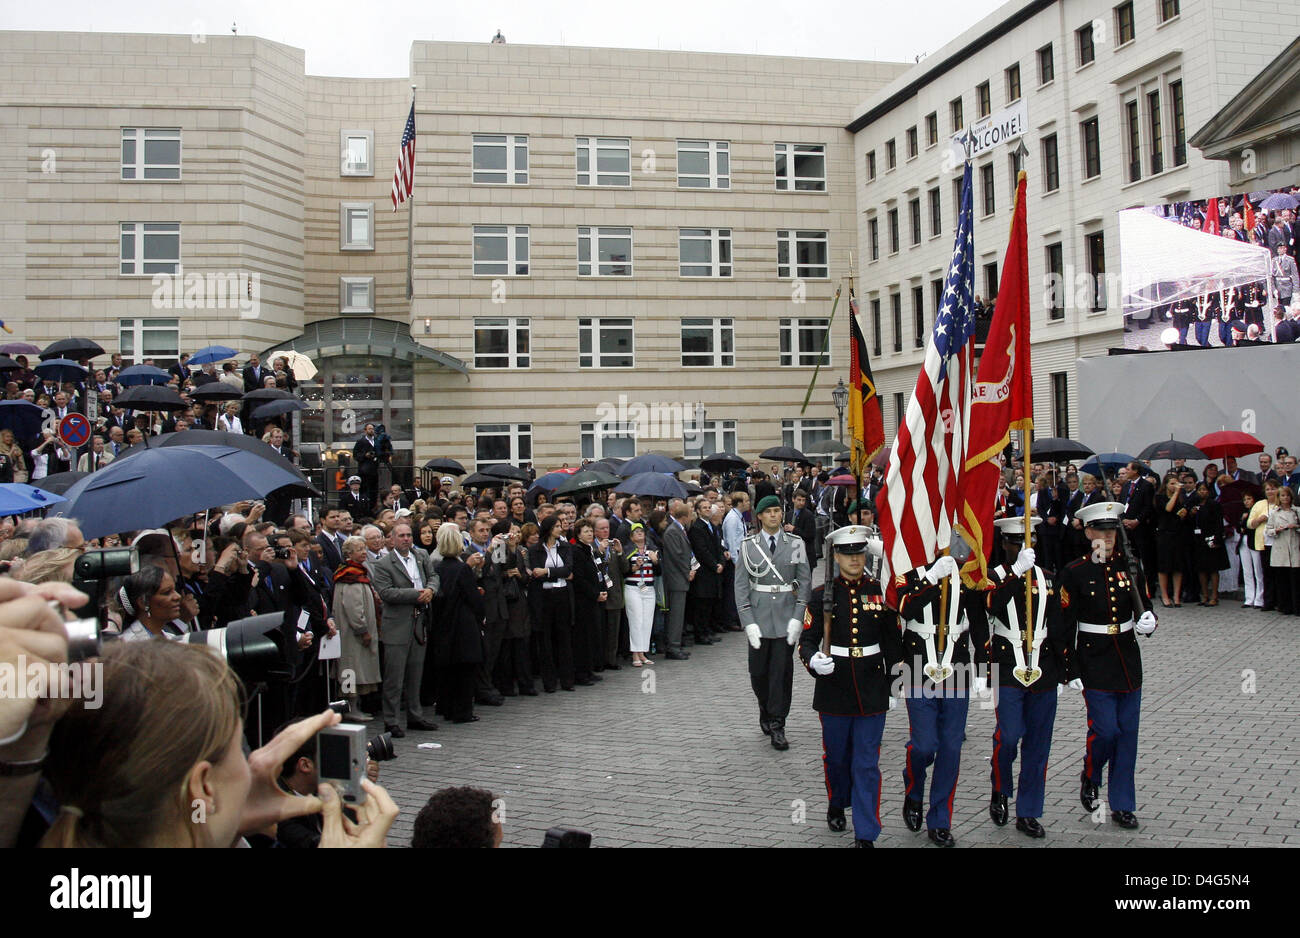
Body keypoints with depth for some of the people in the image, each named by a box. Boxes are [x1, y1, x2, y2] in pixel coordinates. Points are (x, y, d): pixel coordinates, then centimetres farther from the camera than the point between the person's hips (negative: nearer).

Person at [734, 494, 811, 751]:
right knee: (758, 671, 6)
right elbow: (741, 585, 0)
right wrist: (749, 622, -8)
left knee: (782, 671, -2)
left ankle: (777, 726, 8)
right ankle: (766, 711, 33)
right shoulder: (748, 545, 1)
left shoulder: (795, 544, 3)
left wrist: (797, 618, -6)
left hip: (786, 616, 0)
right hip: (759, 616, 0)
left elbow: (805, 582, 4)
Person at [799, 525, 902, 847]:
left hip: (872, 692, 0)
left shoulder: (880, 591, 1)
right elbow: (807, 639, 0)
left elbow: (893, 641, 8)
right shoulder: (822, 595, -1)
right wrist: (813, 660, -22)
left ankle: (865, 835, 7)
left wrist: (894, 685, 8)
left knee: (867, 764, 0)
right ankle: (837, 803, 43)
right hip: (833, 691, 0)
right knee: (836, 757, 16)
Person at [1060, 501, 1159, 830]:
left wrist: (1147, 622, -11)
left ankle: (1122, 804, 16)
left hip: (1128, 661, 4)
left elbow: (1143, 608, 13)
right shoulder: (1075, 572, -7)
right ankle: (1089, 777, 22)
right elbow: (1066, 624, -6)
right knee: (1105, 729, -8)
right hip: (1094, 663, -4)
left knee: (1127, 732, 6)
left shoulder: (1129, 566, 4)